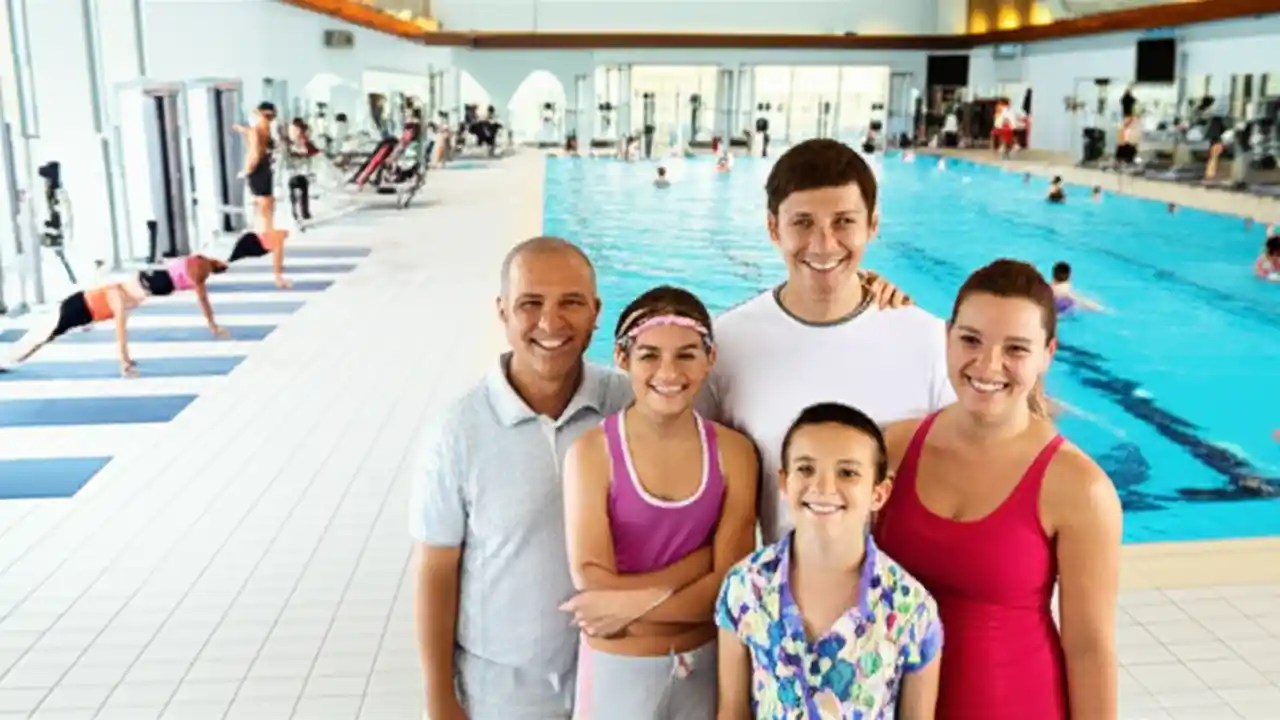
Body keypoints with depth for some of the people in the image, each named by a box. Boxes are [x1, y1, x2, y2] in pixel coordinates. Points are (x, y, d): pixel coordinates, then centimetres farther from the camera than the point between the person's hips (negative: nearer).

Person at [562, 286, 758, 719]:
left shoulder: (733, 451, -8)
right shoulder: (592, 451, -16)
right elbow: (593, 587, -21)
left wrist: (635, 603, -20)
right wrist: (702, 562, -21)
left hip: (707, 666, 2)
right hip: (617, 668, -2)